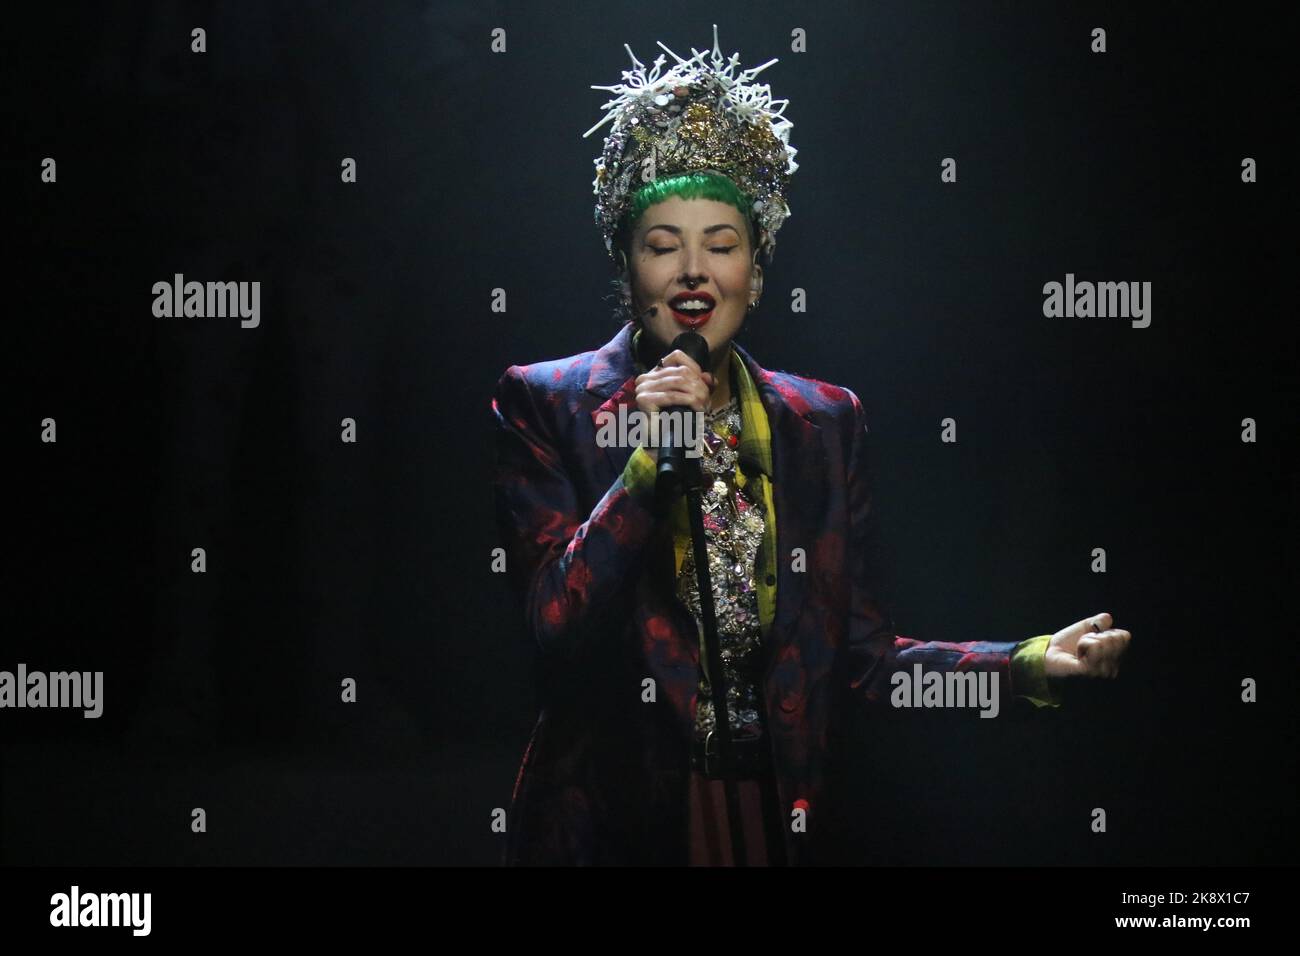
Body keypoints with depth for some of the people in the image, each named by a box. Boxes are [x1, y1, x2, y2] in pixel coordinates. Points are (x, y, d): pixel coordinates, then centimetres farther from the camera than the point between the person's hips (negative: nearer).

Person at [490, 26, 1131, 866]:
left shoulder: (827, 424, 3)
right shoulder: (546, 406, -6)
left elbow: (861, 657, 0)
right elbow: (554, 624, -13)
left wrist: (1028, 664, -14)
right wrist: (647, 460, -22)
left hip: (770, 810, 3)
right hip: (612, 818, -3)